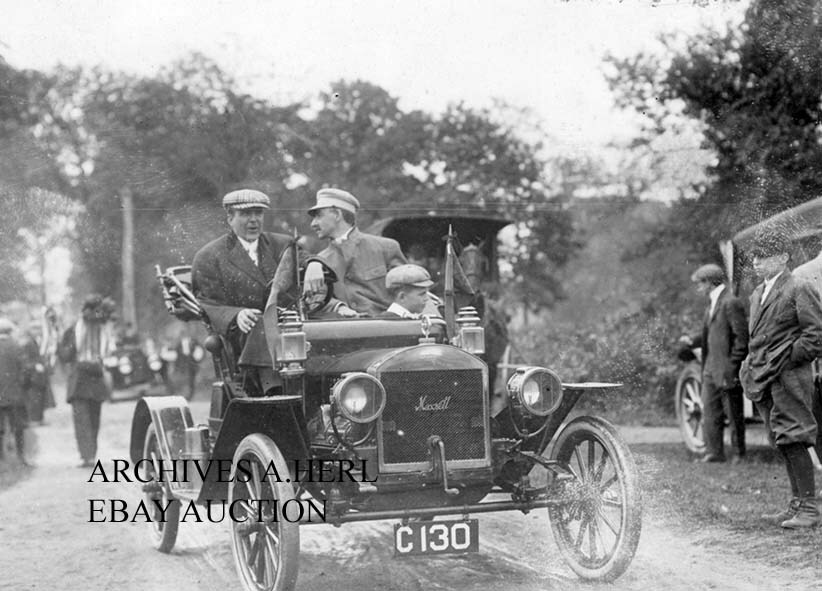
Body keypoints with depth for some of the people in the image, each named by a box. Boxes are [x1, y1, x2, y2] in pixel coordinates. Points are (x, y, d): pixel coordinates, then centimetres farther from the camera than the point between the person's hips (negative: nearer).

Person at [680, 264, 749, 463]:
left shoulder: (731, 303, -14)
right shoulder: (712, 303, 14)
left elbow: (742, 337, -16)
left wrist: (732, 368, -18)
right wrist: (693, 340, 3)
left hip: (727, 369, -9)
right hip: (711, 368, 9)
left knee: (734, 414, 2)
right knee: (710, 411, 9)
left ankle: (740, 454, 12)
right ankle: (714, 452, 14)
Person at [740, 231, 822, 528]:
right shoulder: (757, 294, 18)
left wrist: (788, 359, -14)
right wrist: (752, 366, 12)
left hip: (789, 378, -8)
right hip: (764, 380, 8)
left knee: (792, 441, -10)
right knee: (782, 444, 10)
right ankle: (798, 504, 17)